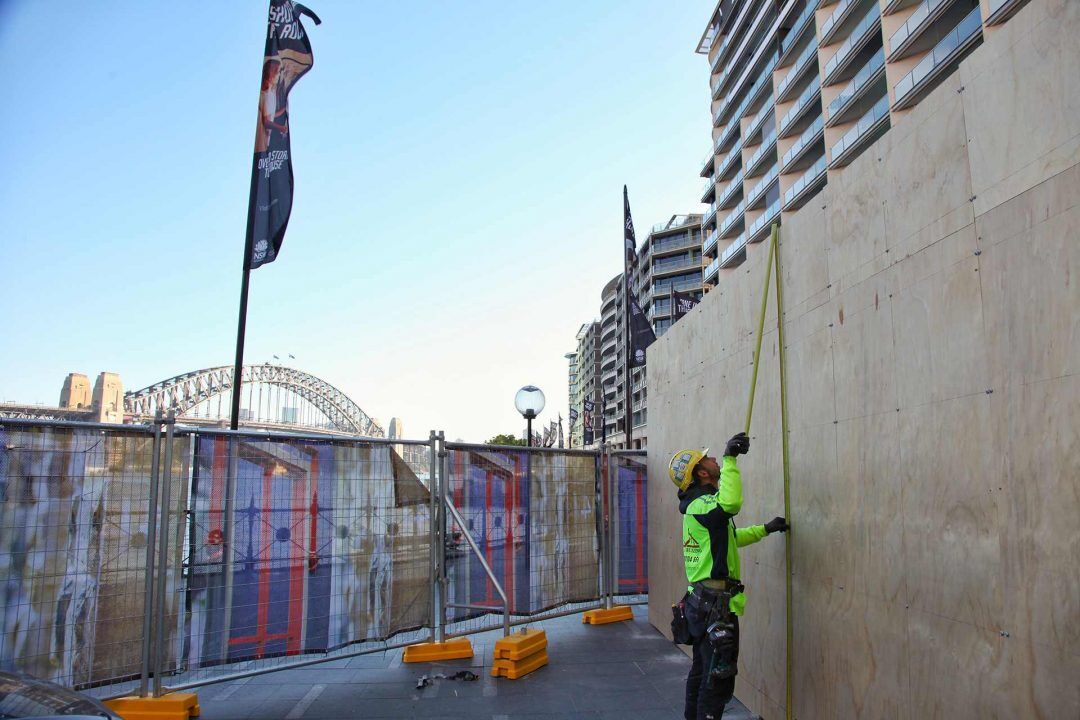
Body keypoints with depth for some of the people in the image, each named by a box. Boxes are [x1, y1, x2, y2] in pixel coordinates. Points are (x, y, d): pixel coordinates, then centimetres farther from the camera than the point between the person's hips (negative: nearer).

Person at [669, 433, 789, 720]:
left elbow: (730, 537, 28)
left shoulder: (698, 505, 15)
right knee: (718, 679, -4)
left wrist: (766, 529, 25)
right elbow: (731, 503, -42)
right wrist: (730, 459, -33)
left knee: (701, 673, 21)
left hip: (701, 601, 11)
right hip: (716, 604, -11)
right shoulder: (702, 505, -18)